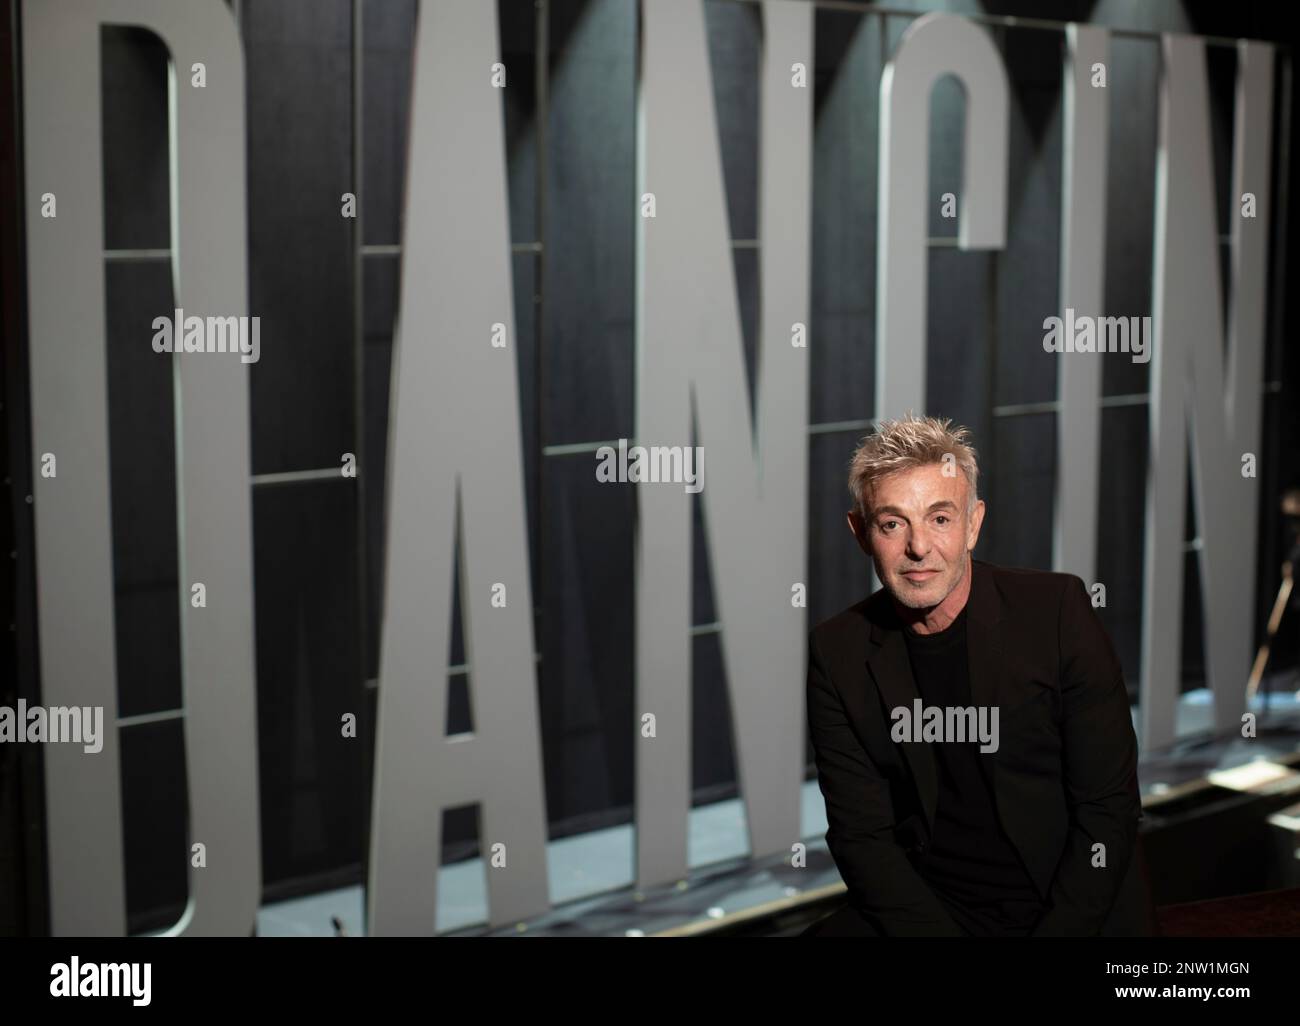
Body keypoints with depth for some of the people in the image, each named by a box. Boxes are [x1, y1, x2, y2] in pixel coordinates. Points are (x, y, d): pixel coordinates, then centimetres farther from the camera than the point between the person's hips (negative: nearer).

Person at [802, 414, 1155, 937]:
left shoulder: (1057, 609, -6)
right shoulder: (837, 653, 0)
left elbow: (1108, 808, -6)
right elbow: (860, 833, 0)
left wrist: (1058, 930, -14)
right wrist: (936, 933, -14)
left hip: (1071, 907, -1)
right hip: (923, 905, 1)